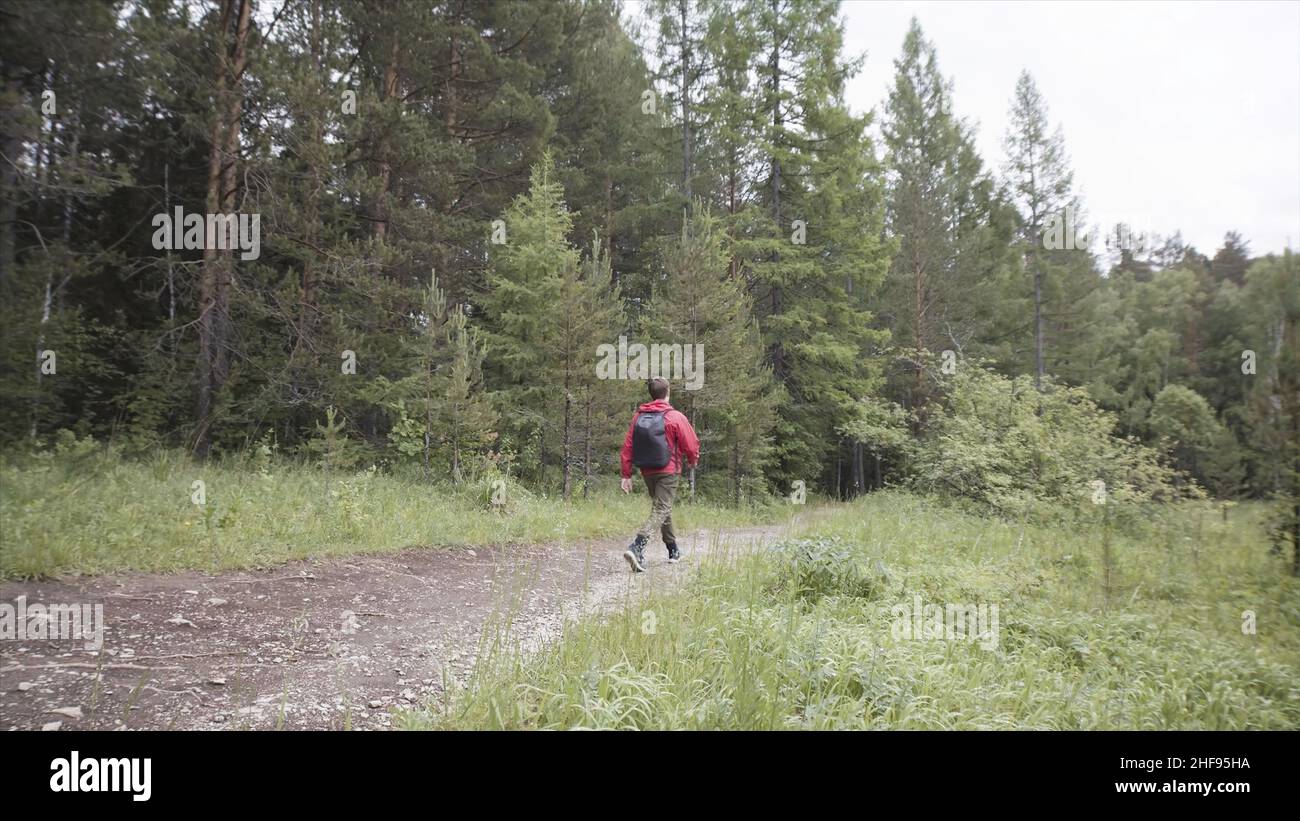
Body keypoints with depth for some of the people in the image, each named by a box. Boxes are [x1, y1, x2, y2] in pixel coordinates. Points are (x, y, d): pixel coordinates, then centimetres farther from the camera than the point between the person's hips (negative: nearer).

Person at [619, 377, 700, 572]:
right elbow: (691, 446, -7)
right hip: (668, 472, -6)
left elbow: (627, 446, 0)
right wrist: (692, 461, 15)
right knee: (660, 510, -6)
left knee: (662, 507, 22)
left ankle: (673, 550, 34)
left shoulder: (638, 416, 2)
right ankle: (637, 547, -26)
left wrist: (626, 475, 4)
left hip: (647, 472, 6)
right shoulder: (676, 417, -10)